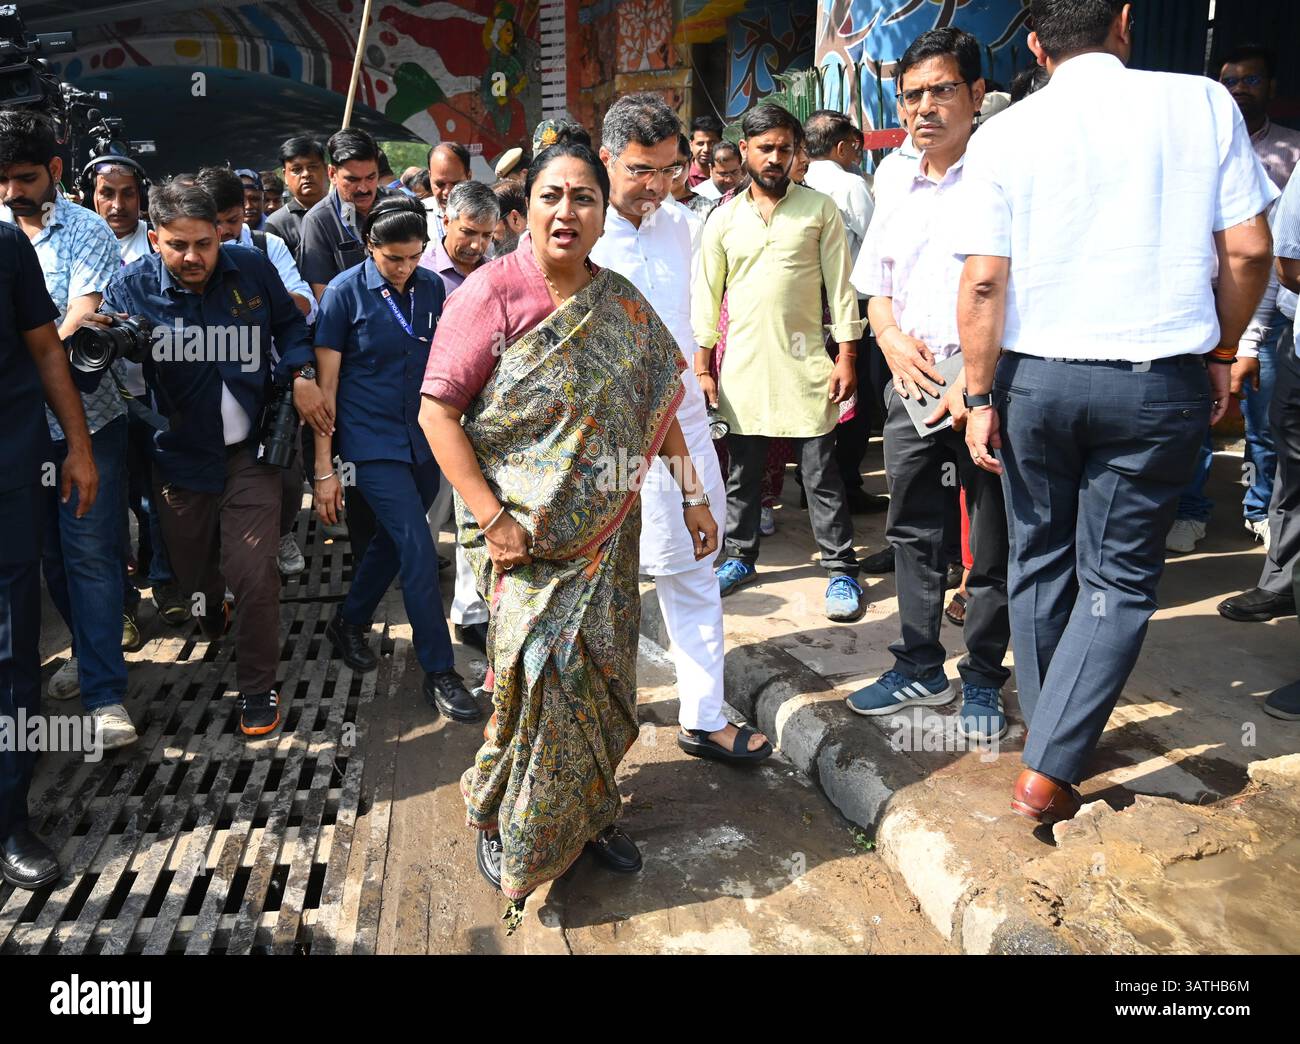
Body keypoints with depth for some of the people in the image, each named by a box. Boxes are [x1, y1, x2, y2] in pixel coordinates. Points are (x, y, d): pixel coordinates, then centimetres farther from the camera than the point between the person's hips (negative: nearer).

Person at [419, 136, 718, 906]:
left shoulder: (621, 305, 5)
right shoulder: (490, 295, -9)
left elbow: (659, 406, 11)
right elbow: (438, 412, -12)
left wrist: (693, 494, 9)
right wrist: (493, 519, -17)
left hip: (606, 534, 4)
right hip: (526, 538, -4)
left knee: (601, 673, 10)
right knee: (540, 673, -6)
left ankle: (590, 812, 31)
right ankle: (507, 823, 19)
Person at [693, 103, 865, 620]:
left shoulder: (820, 208, 2)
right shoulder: (723, 219, 7)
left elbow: (840, 286, 0)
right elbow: (707, 296, 9)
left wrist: (846, 356, -7)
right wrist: (701, 366, 4)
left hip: (804, 360, -2)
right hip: (743, 363, 3)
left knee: (821, 473, 0)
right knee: (743, 469, 11)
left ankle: (841, 570, 9)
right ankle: (740, 557, 26)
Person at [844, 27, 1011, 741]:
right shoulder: (895, 184, 12)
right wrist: (892, 339, -1)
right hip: (912, 383, 6)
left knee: (991, 545, 5)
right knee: (912, 532, 13)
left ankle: (983, 681, 22)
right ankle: (920, 669, 28)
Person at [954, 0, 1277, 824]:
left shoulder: (1004, 134, -2)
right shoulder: (1205, 105, 0)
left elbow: (983, 282, -8)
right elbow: (1249, 249, 0)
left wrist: (981, 396, -2)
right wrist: (1221, 354, 12)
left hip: (1035, 378, 1)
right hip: (1160, 382, 0)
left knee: (1041, 562, 17)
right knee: (1120, 577, 7)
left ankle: (1044, 731, 32)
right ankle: (1050, 771, 1)